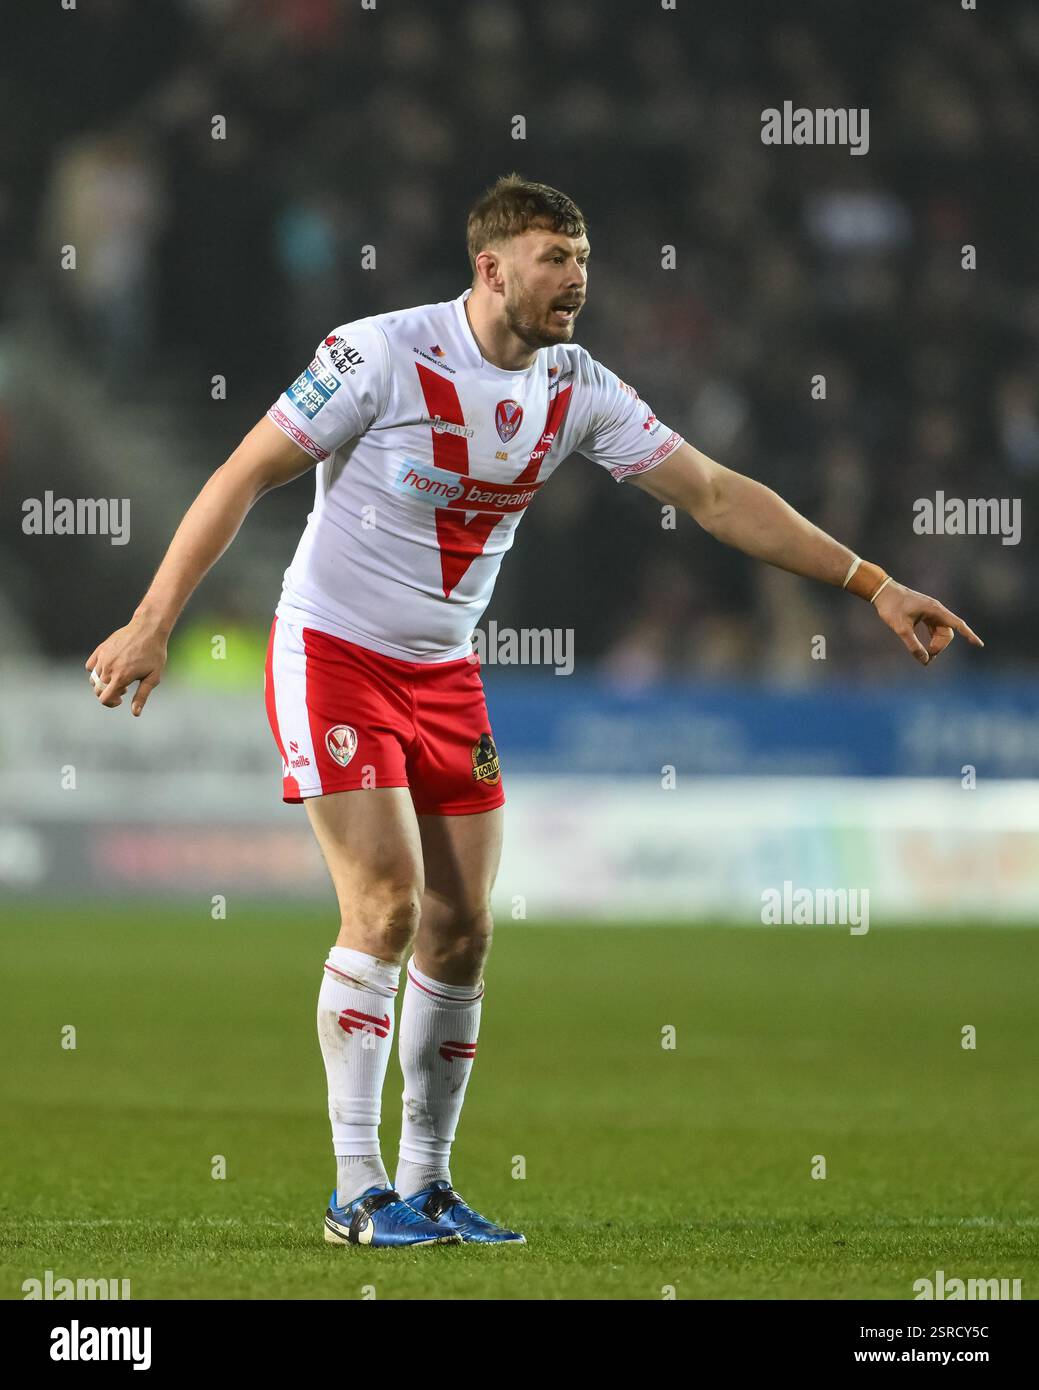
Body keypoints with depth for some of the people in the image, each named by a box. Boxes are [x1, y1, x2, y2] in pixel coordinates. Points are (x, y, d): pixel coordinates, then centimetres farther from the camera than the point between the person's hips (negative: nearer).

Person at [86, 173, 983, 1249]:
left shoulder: (575, 388, -1)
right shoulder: (383, 354, -18)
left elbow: (714, 493, 4)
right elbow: (246, 475, -13)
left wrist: (872, 583, 0)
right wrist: (152, 623, -17)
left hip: (445, 674, 6)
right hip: (331, 650, -6)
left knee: (461, 930, 2)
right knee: (386, 904, -17)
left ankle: (425, 1188, 14)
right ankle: (357, 1192, -11)